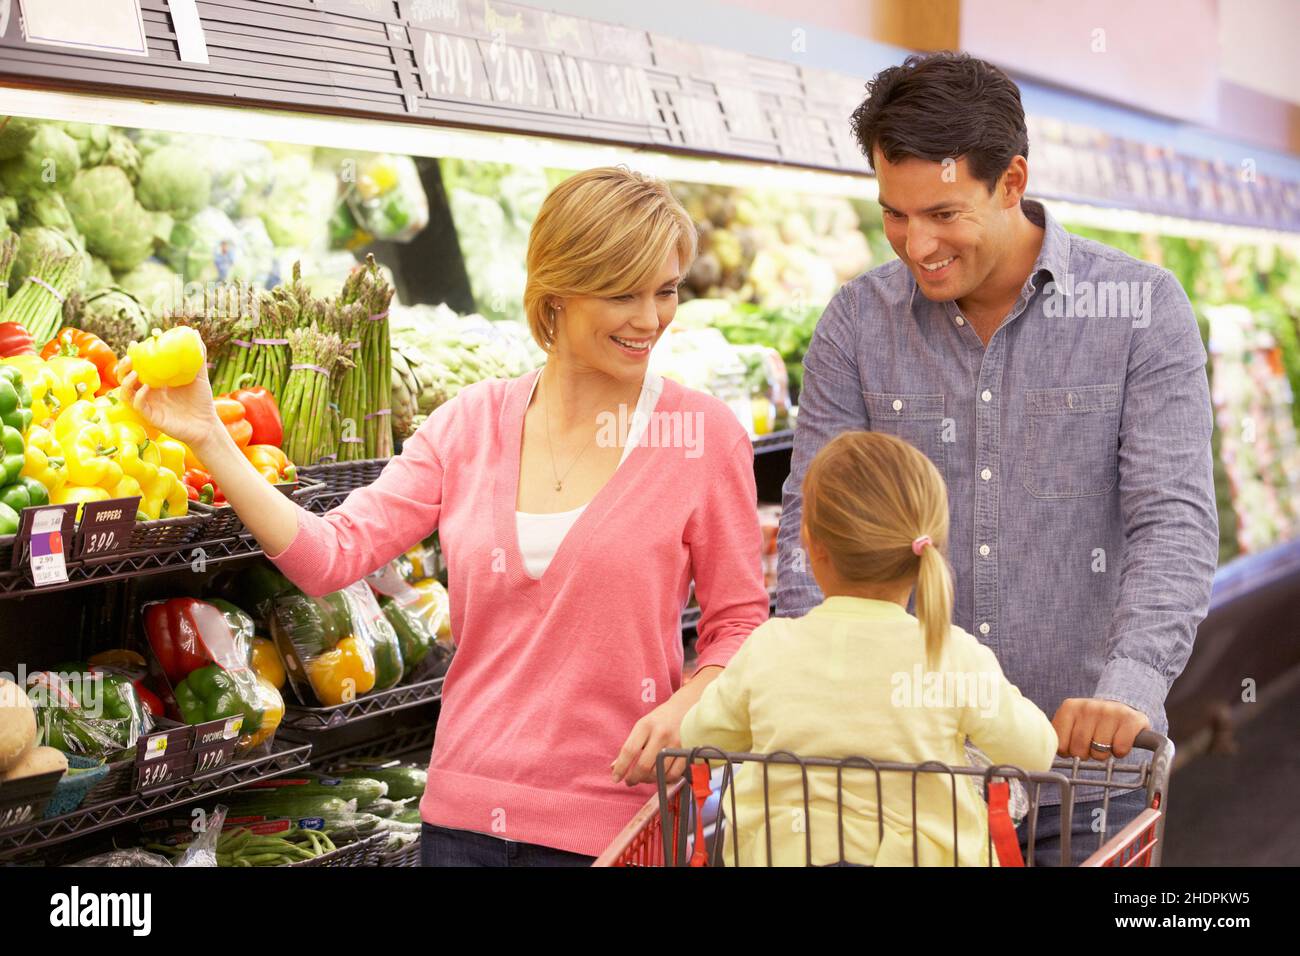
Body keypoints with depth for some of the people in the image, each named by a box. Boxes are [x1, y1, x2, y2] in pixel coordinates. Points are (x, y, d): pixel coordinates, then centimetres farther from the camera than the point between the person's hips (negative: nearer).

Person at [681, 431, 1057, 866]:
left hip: (780, 853, 2)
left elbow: (700, 736, 9)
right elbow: (1034, 753, 1)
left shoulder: (768, 649, -8)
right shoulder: (956, 658, -12)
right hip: (923, 856, -1)